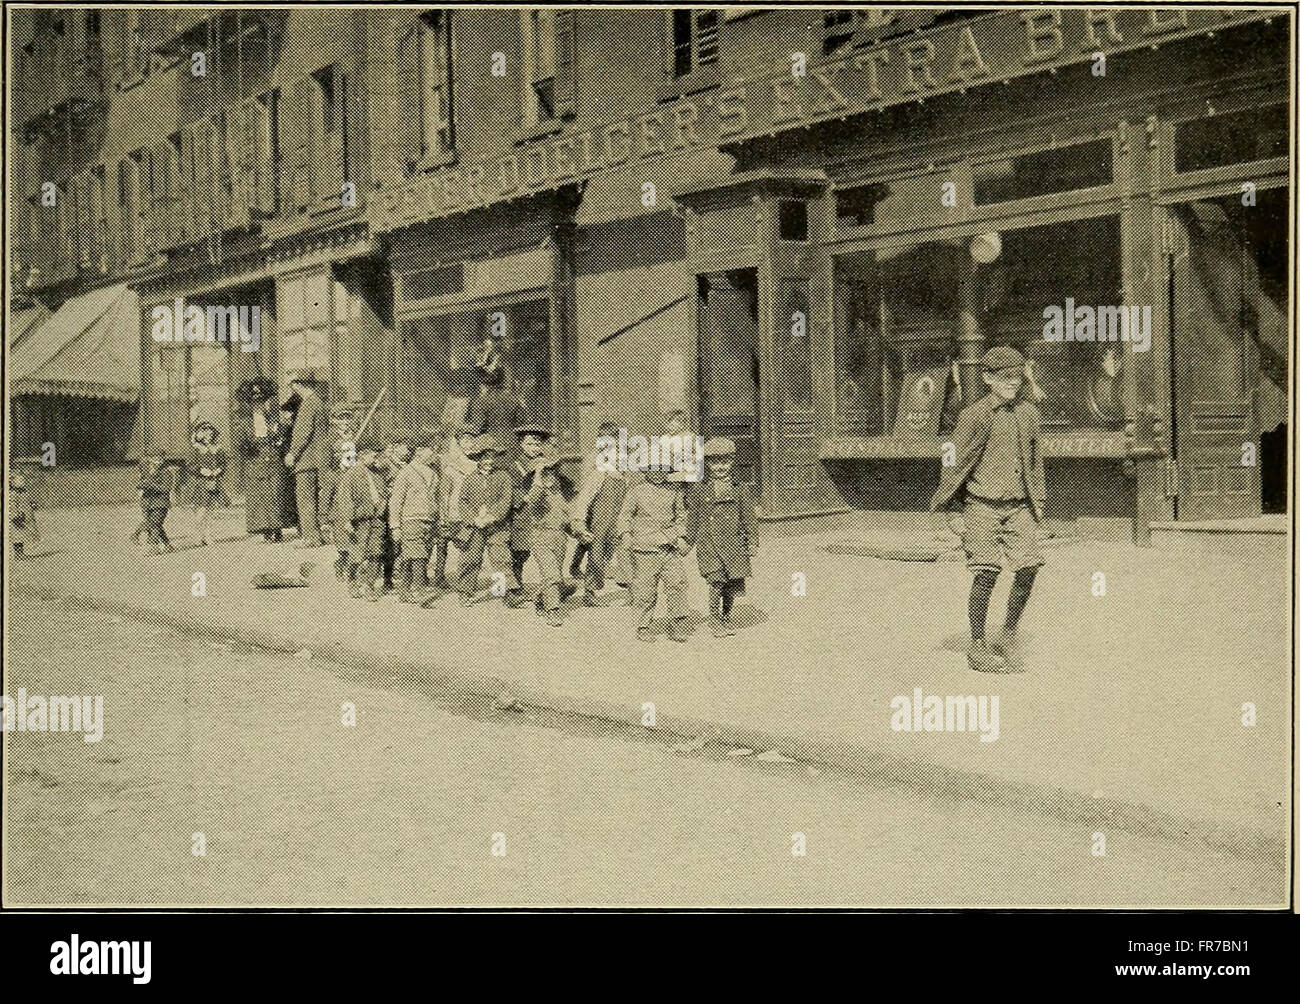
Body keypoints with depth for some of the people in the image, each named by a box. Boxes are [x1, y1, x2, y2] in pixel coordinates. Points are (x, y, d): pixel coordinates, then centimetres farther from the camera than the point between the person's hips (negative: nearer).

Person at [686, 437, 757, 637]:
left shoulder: (740, 488, 5)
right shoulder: (698, 489, 2)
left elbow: (748, 516, 8)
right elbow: (693, 517, 8)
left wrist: (752, 542, 5)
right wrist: (689, 541, 8)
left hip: (733, 543, 2)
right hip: (708, 543, -2)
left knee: (732, 585, 7)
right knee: (716, 583, -12)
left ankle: (726, 618, 28)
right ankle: (715, 622, 2)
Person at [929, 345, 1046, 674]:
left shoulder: (1029, 413, 9)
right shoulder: (974, 416, -7)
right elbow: (955, 464, -3)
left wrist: (1037, 504, 19)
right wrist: (949, 509, -3)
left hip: (1019, 505, 5)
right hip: (983, 505, -5)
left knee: (1028, 568, -3)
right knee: (987, 573, -6)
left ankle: (1009, 635, 17)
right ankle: (978, 647, 8)